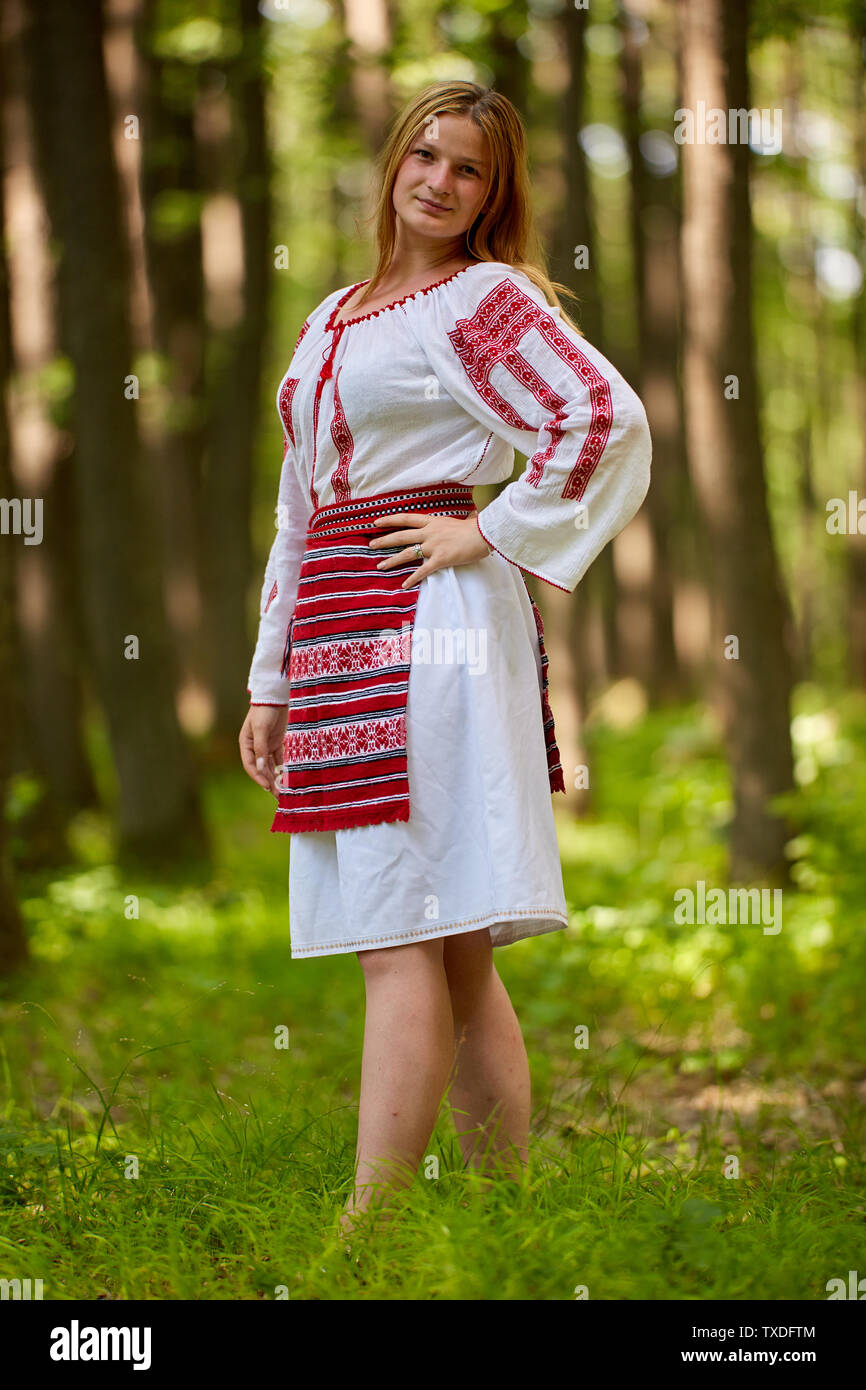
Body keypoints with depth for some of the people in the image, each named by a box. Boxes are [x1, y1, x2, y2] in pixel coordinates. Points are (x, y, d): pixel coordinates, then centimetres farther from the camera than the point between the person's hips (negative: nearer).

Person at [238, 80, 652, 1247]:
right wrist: (273, 680, 20)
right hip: (338, 636, 8)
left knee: (402, 935, -11)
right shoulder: (335, 317, 21)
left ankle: (368, 1227, -11)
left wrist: (496, 533, -11)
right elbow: (300, 507, 23)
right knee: (448, 949, 9)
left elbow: (611, 418, -16)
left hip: (427, 625, -8)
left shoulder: (487, 300, -2)